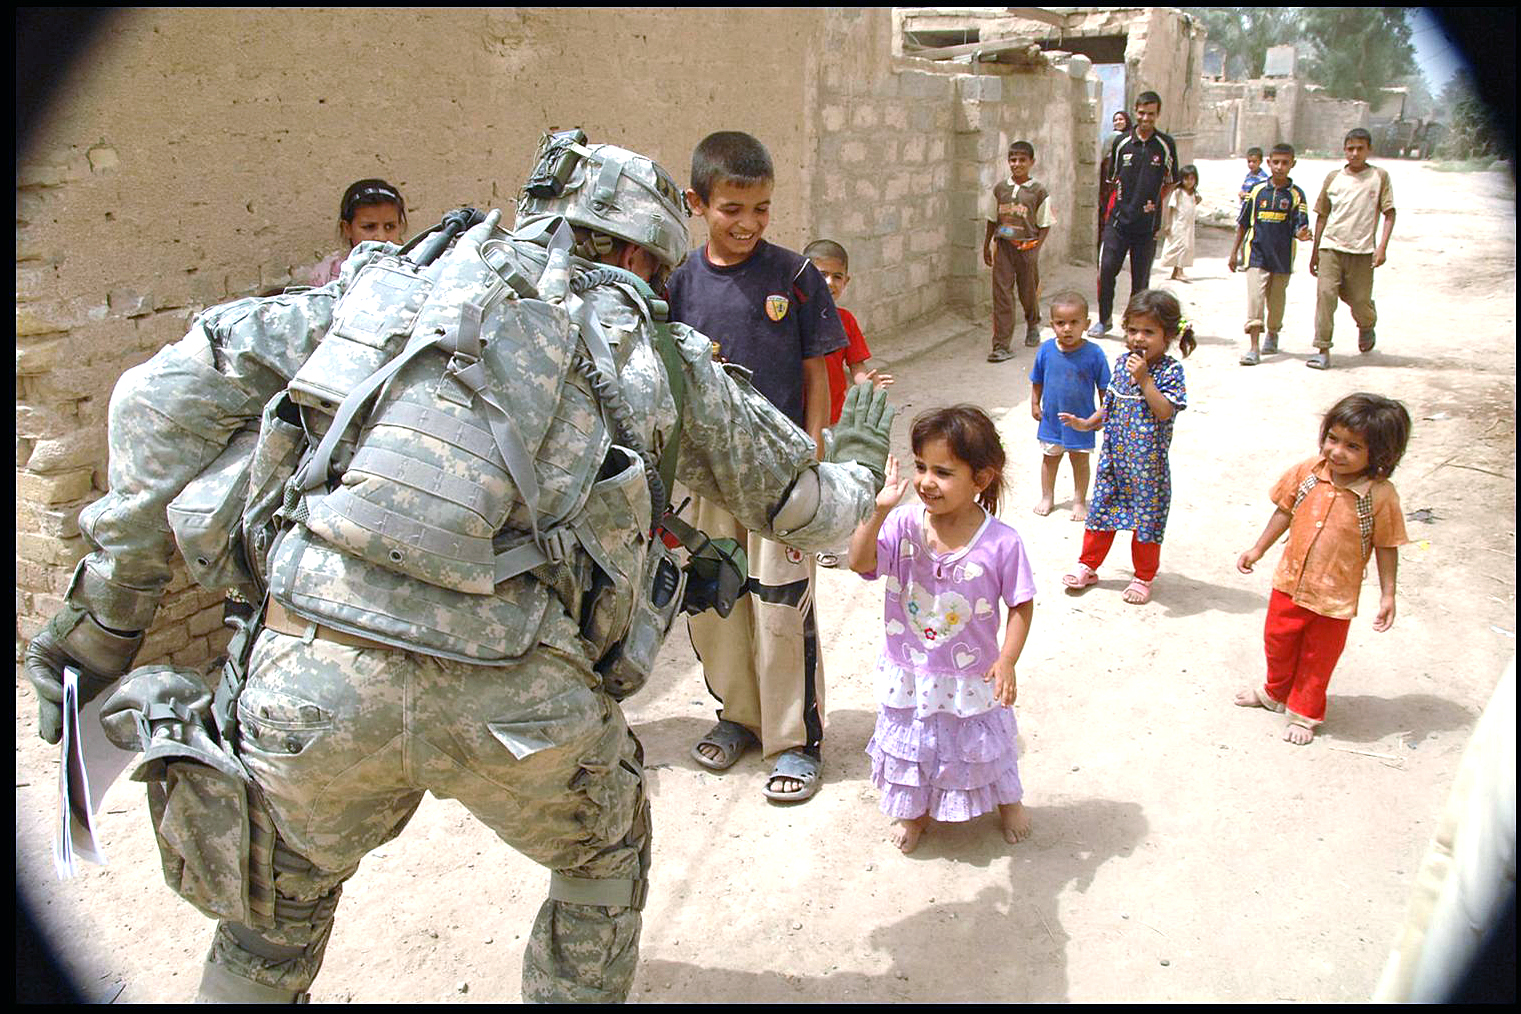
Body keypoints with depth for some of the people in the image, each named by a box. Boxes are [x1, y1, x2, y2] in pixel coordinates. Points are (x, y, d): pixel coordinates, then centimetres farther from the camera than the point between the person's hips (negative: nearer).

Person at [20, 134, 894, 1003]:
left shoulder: (407, 280, 18)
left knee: (278, 904, 32)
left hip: (312, 677, 2)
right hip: (519, 700, -1)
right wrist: (860, 461, 50)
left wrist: (110, 606, 16)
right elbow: (808, 506, 27)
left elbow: (170, 391, 11)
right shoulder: (664, 356, 15)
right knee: (603, 864, 31)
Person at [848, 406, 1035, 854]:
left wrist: (1007, 660, -19)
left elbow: (1022, 604, -11)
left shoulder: (1000, 542, -20)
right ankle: (915, 810, 49)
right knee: (911, 741, 21)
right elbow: (860, 562, -27)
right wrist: (879, 510, -38)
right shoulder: (904, 524, -16)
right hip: (910, 673, 2)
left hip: (972, 677, -1)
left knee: (983, 743, 22)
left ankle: (1007, 798, 53)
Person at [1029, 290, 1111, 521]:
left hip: (1081, 421, -2)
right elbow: (1037, 381, 4)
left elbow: (1104, 387, -7)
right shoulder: (1046, 350, -12)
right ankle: (1047, 497, 39)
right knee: (1049, 458, 19)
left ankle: (1080, 501, 33)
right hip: (1051, 418, 2)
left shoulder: (1093, 353, -17)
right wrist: (1035, 404, 4)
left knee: (1080, 461, 14)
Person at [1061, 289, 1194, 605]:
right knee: (1101, 509, 13)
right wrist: (1087, 423, 15)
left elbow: (1164, 411, -25)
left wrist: (1144, 378, -28)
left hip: (1148, 462, -5)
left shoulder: (1170, 371, -13)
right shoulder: (1123, 362, 5)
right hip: (1114, 454, 5)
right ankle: (1088, 566, 28)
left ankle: (1144, 577, 23)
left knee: (1147, 518, 6)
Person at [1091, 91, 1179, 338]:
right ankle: (1103, 320, 10)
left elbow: (1171, 182, 11)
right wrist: (1119, 199, 6)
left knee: (1141, 277, 4)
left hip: (1148, 223, -1)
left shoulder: (1166, 145, 2)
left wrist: (1156, 203, 3)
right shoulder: (1122, 143, 4)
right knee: (1107, 269, -6)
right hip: (1118, 219, 1)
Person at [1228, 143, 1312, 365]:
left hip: (1282, 257, 0)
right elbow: (1243, 224, 10)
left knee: (1276, 301, 14)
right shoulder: (1257, 191, 3)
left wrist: (1303, 234, -29)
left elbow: (1299, 228, -5)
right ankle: (1254, 348, -13)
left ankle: (1272, 335, 38)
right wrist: (1234, 252, 11)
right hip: (1257, 255, 0)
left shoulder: (1296, 194, -1)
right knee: (1254, 299, -11)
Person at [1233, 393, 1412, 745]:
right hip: (1290, 581, 4)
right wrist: (1258, 549, 7)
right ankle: (1276, 692, 49)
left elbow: (1386, 547, -11)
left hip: (1334, 597, -3)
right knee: (1278, 640, 22)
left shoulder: (1381, 495, -21)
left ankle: (1305, 712, 38)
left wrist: (1387, 596, -8)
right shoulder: (1308, 471, -12)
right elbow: (1285, 511, 3)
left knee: (1318, 657, 15)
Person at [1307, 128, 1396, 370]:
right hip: (1331, 247, 1)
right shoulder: (1333, 177, 8)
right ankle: (1323, 351, -11)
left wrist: (1382, 247, -10)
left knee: (1360, 301, 2)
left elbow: (1389, 213, 2)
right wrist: (1315, 251, 15)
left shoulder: (1379, 176, 4)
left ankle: (1367, 327, 39)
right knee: (1325, 293, -14)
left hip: (1362, 250, -1)